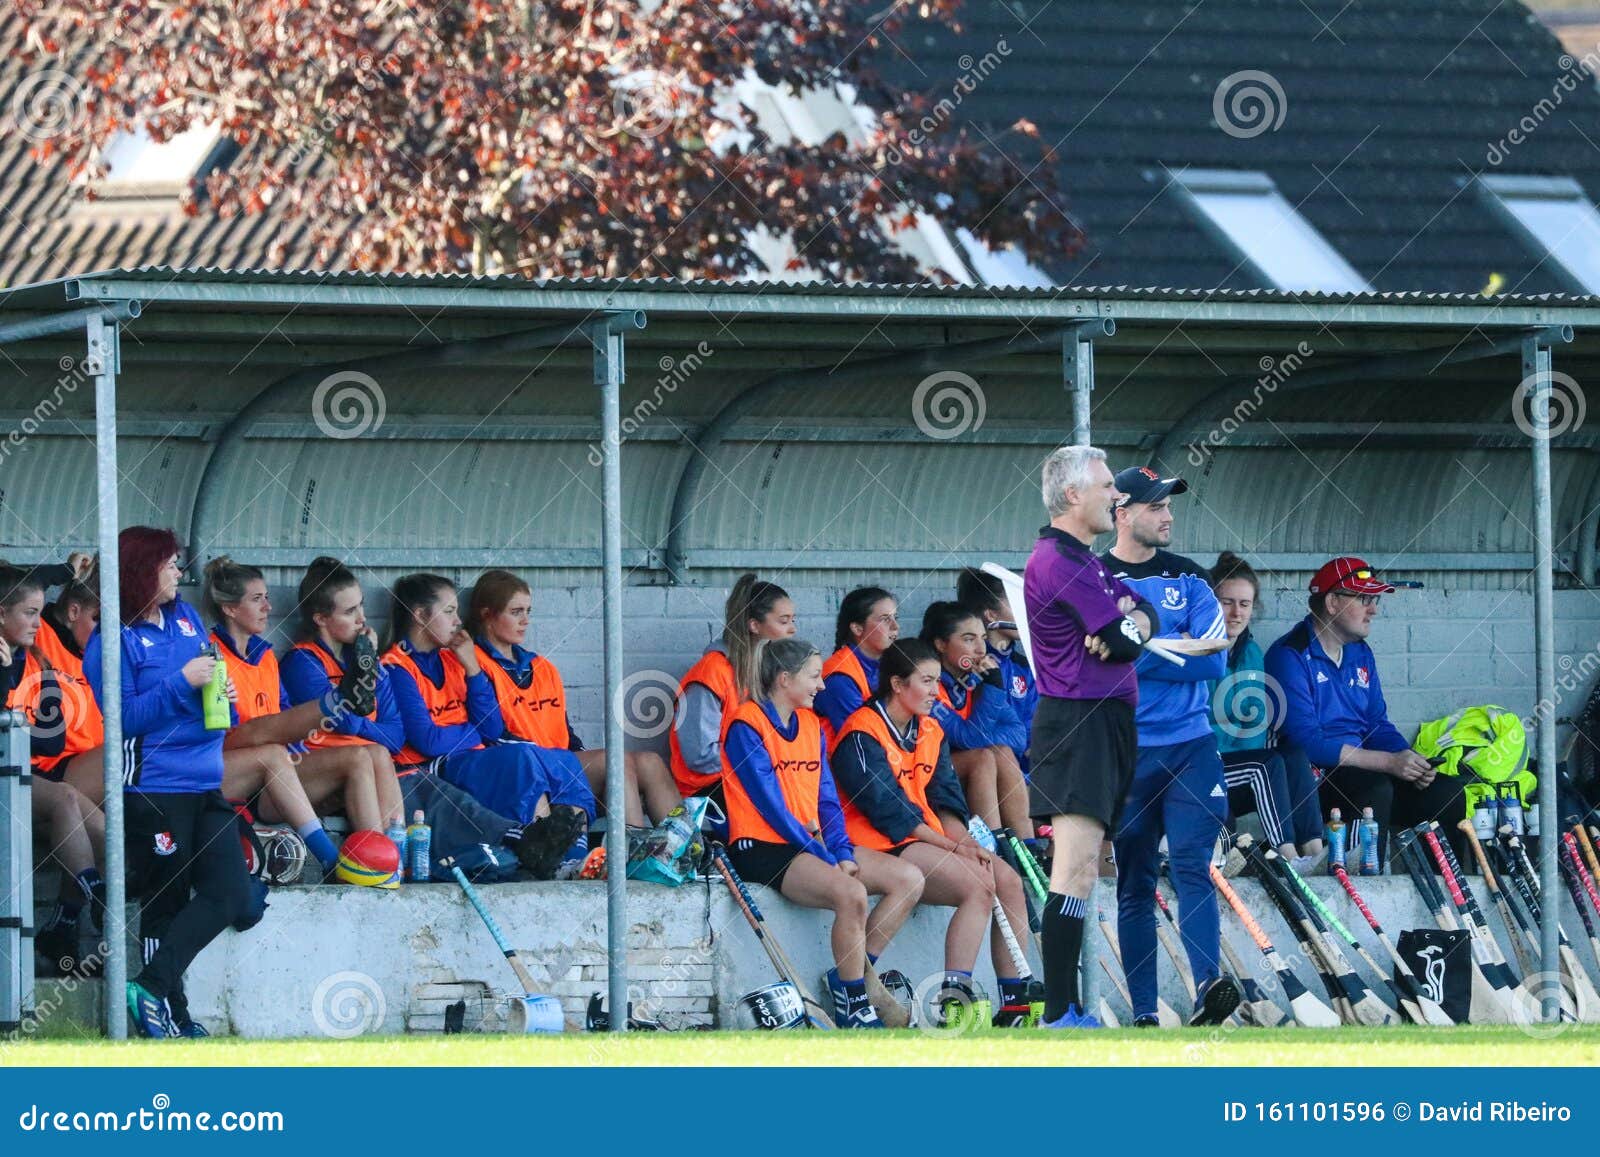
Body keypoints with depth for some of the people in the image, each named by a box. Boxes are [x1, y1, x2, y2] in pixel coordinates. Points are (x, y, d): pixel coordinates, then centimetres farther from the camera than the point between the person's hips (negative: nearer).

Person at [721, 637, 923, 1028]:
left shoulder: (810, 724, 15)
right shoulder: (747, 726, -10)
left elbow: (827, 799, 12)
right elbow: (771, 806, -15)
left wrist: (841, 854, -6)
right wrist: (826, 860, -16)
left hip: (812, 844, 9)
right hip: (763, 848, -9)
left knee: (909, 879, -5)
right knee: (851, 893, -31)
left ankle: (851, 976, -1)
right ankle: (854, 1005, -18)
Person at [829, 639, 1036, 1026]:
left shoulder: (930, 732, 17)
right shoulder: (862, 735, -10)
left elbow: (945, 801, 11)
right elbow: (887, 807, -16)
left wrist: (966, 842, -10)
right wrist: (951, 845, -17)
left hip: (929, 839, 8)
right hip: (881, 846, -8)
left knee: (1008, 881, -11)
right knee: (978, 885, -27)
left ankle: (1015, 1004, -9)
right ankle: (953, 998, -31)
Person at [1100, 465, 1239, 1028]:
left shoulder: (1187, 576, 11)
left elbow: (1215, 660, -1)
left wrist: (1138, 655, -9)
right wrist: (1178, 653, -10)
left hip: (1191, 745, 1)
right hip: (1125, 752, -1)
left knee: (1192, 864, -12)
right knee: (1135, 881, 2)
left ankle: (1208, 987, -23)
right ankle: (1144, 1013, 3)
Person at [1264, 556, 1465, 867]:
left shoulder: (1360, 654, 16)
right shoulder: (1290, 655, -12)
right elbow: (1307, 742, -21)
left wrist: (1411, 763, -5)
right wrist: (1389, 762, -22)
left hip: (1365, 769, 8)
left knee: (1448, 792, -7)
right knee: (1375, 789, -34)